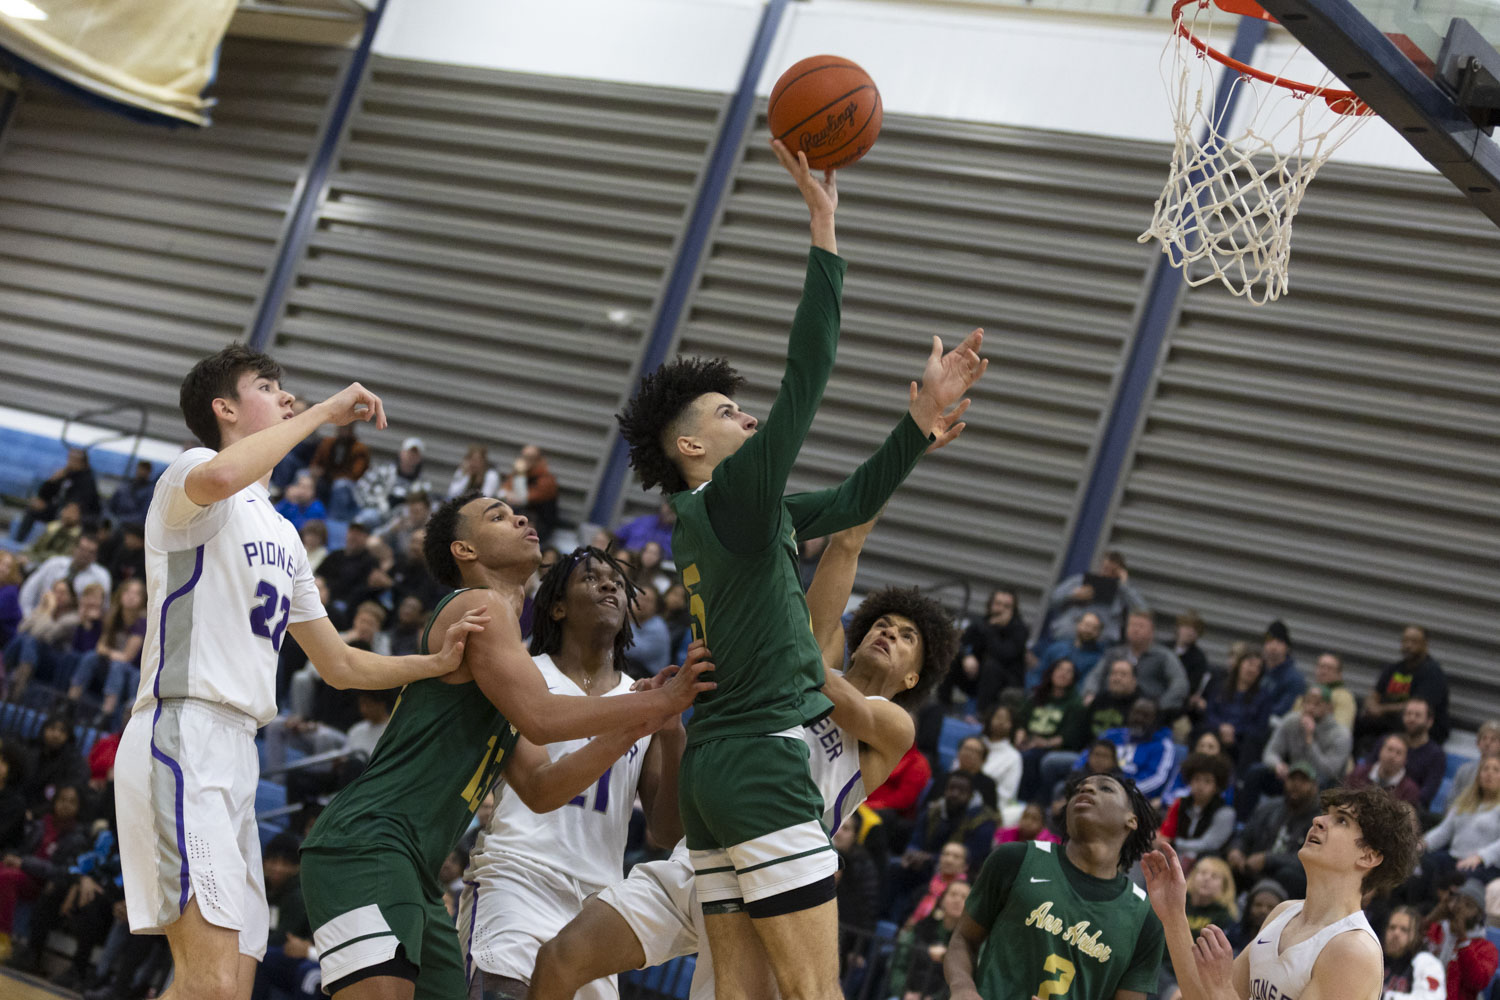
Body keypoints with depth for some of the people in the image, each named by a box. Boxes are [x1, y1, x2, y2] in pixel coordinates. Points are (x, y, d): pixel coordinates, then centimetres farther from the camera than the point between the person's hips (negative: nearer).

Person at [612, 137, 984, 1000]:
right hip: (762, 758, -10)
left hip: (716, 766, 10)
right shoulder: (734, 498, -8)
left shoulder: (716, 519, 18)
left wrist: (923, 423, 16)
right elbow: (805, 377, -15)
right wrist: (824, 225, -14)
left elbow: (853, 502, 24)